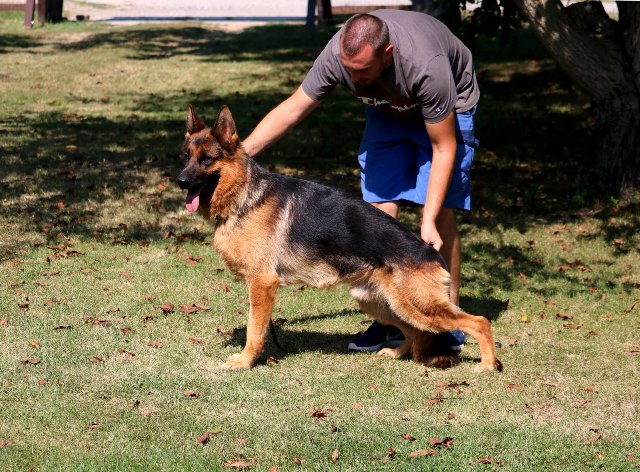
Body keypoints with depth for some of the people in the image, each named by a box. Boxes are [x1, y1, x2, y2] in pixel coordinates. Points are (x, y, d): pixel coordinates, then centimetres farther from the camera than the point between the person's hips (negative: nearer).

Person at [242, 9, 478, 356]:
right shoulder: (338, 54, -31)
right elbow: (291, 110, -19)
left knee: (440, 211, -13)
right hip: (387, 110, 4)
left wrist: (428, 222, -35)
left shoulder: (426, 66, -42)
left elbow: (444, 148, -31)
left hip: (446, 109, -4)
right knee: (379, 208, -5)